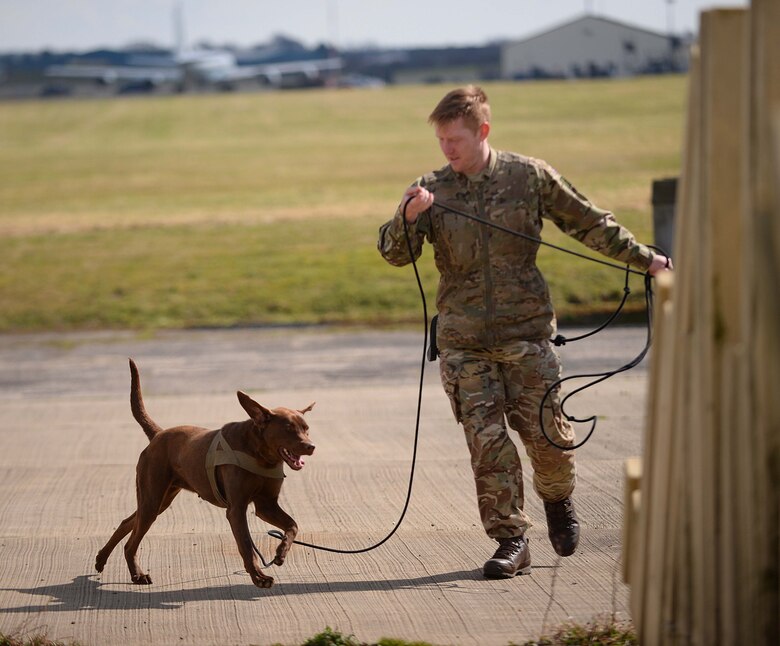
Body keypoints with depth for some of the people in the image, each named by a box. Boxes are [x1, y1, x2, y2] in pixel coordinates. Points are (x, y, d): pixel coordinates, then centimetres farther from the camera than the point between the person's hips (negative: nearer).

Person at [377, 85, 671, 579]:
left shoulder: (529, 176, 0)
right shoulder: (431, 190, 2)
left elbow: (589, 223, 9)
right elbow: (395, 254, -4)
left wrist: (643, 258, 8)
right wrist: (408, 218, -25)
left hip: (526, 332, -1)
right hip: (464, 342, 1)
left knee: (546, 432, 2)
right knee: (486, 439, -4)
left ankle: (558, 500, 33)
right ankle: (512, 542, 4)